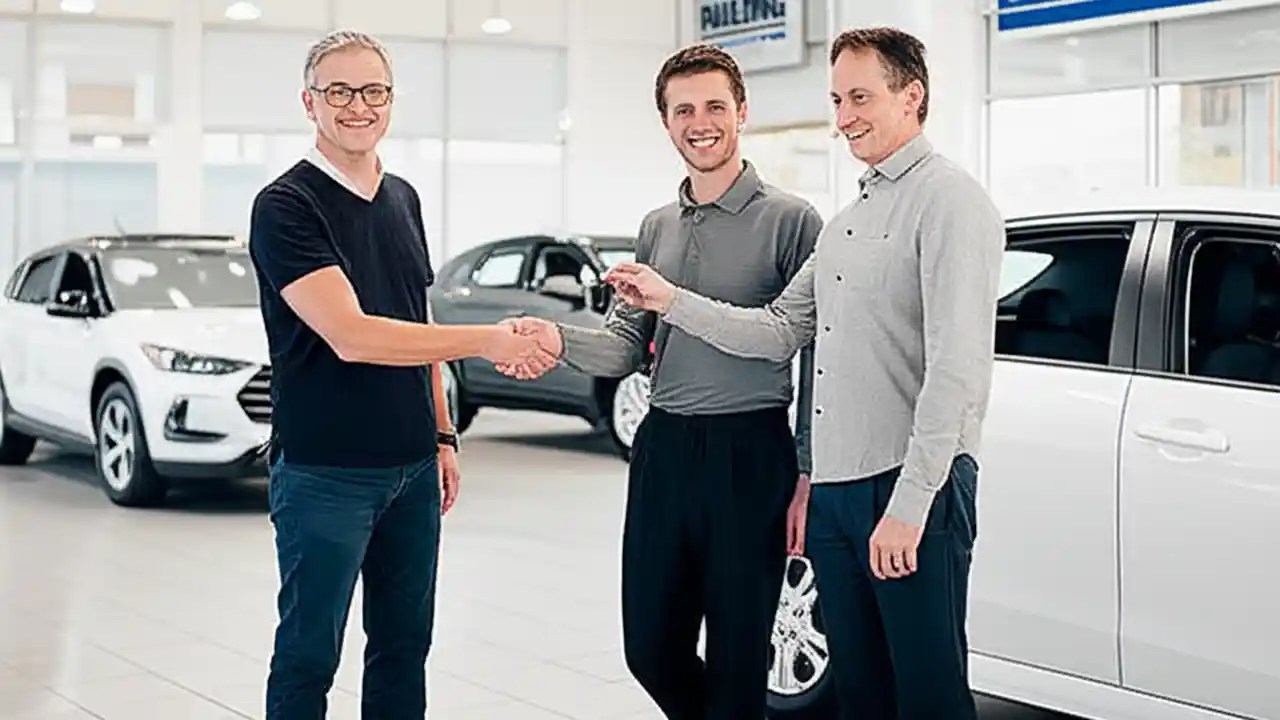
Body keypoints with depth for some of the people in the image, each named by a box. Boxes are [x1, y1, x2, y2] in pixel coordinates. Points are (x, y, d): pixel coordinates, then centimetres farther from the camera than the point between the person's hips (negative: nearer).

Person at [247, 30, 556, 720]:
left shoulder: (403, 199, 11)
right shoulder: (285, 206, -12)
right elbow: (351, 336, -22)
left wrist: (442, 435, 15)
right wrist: (485, 341, -22)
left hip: (413, 466, 7)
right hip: (325, 473, -7)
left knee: (404, 645, 12)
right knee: (308, 655, 2)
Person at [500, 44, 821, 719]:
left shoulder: (790, 220, -4)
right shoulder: (656, 228, 14)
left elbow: (816, 358, -6)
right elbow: (627, 346, 10)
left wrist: (809, 476, -10)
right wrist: (560, 339, -11)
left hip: (750, 453, -5)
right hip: (663, 449, 6)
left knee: (738, 656, 3)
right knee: (651, 648, 10)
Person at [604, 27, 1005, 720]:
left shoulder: (949, 201, -9)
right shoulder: (843, 223, 21)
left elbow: (957, 366, -18)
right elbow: (779, 331, 19)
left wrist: (909, 504, -21)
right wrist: (670, 300, 9)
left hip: (912, 489, -9)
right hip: (834, 488, 9)